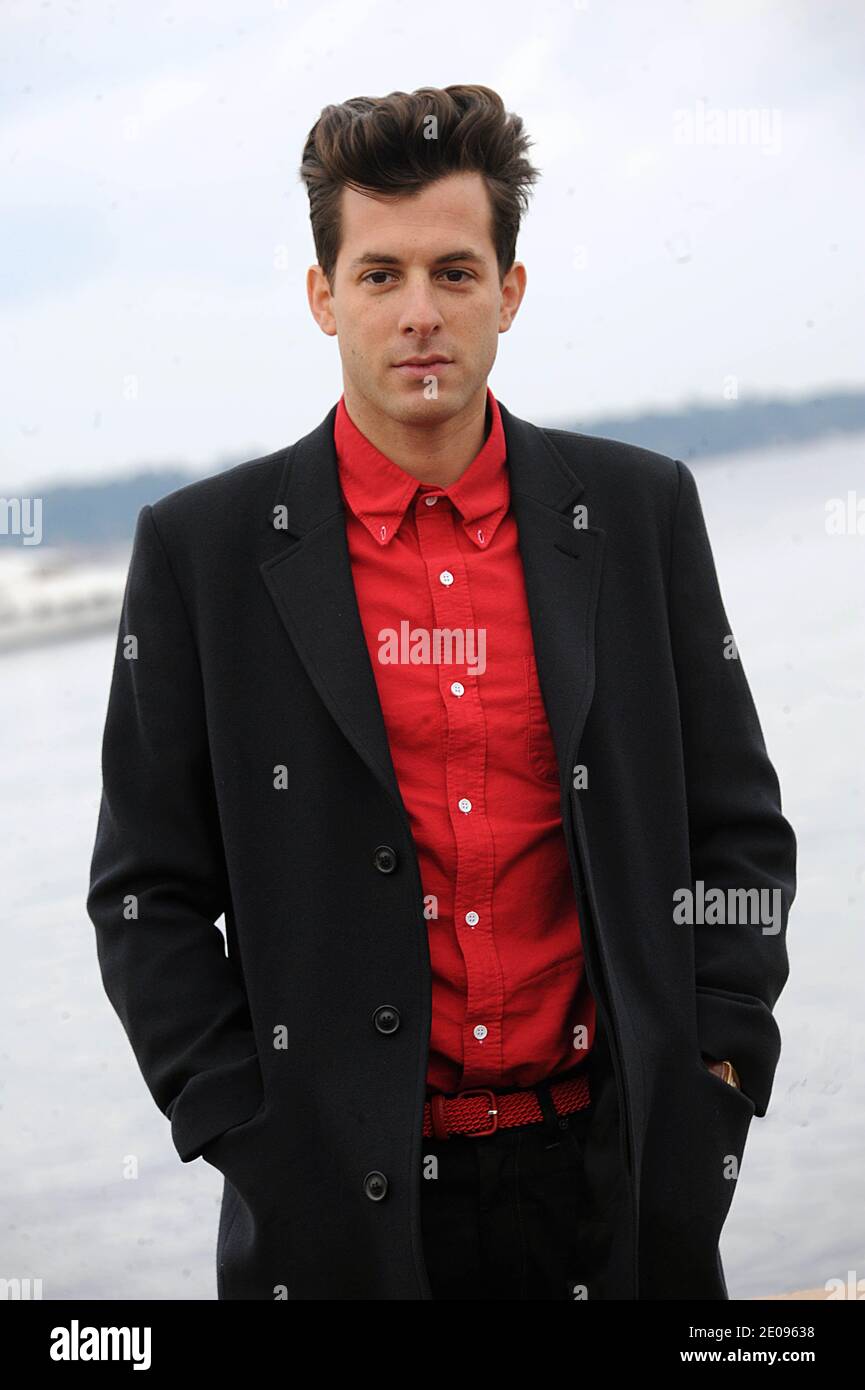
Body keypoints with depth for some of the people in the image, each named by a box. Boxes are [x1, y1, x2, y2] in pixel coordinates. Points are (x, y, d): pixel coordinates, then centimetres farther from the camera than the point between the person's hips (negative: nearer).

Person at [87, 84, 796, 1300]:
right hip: (340, 1199, -1)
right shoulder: (205, 549, -2)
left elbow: (738, 831, 8)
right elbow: (149, 892, -1)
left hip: (611, 1185, 2)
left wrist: (711, 1086, -2)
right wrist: (255, 1147, -8)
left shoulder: (642, 512, 4)